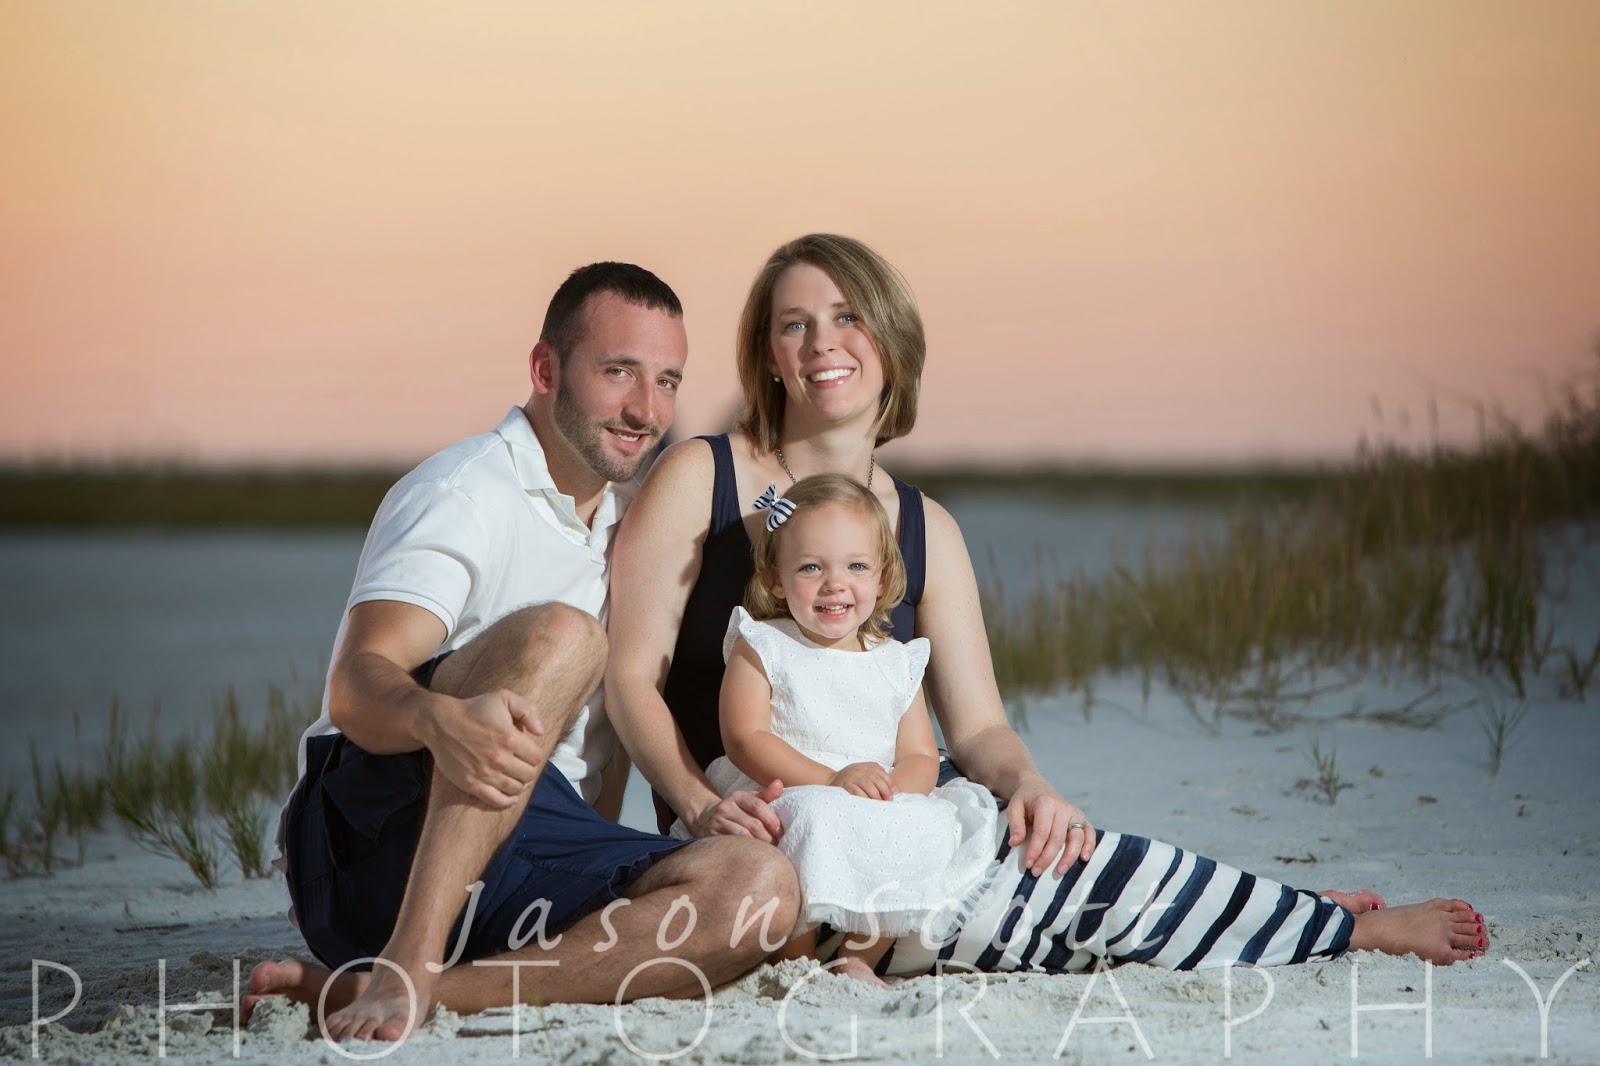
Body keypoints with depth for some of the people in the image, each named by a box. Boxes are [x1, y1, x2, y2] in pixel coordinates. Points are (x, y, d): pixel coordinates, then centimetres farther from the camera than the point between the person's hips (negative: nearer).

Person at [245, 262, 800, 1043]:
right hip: (388, 825, -7)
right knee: (556, 636, -32)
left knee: (760, 889, -24)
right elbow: (354, 685, -21)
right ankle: (405, 967, -39)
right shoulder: (464, 493, -5)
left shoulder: (627, 523, 21)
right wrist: (439, 719, -45)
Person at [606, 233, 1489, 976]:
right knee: (1063, 876, -21)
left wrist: (1026, 786, -16)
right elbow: (630, 676, -7)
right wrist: (703, 808, -23)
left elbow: (977, 726, 7)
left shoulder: (924, 529, 11)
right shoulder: (698, 478, -2)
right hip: (759, 840, -5)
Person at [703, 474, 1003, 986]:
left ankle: (859, 956, -12)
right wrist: (832, 781, -20)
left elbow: (921, 759, 9)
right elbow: (744, 739, -8)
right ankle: (795, 959, -18)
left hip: (879, 821, 4)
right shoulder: (762, 648, 4)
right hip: (781, 804, -4)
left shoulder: (897, 664, 17)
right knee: (815, 818, -36)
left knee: (933, 828, -25)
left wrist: (890, 787, -16)